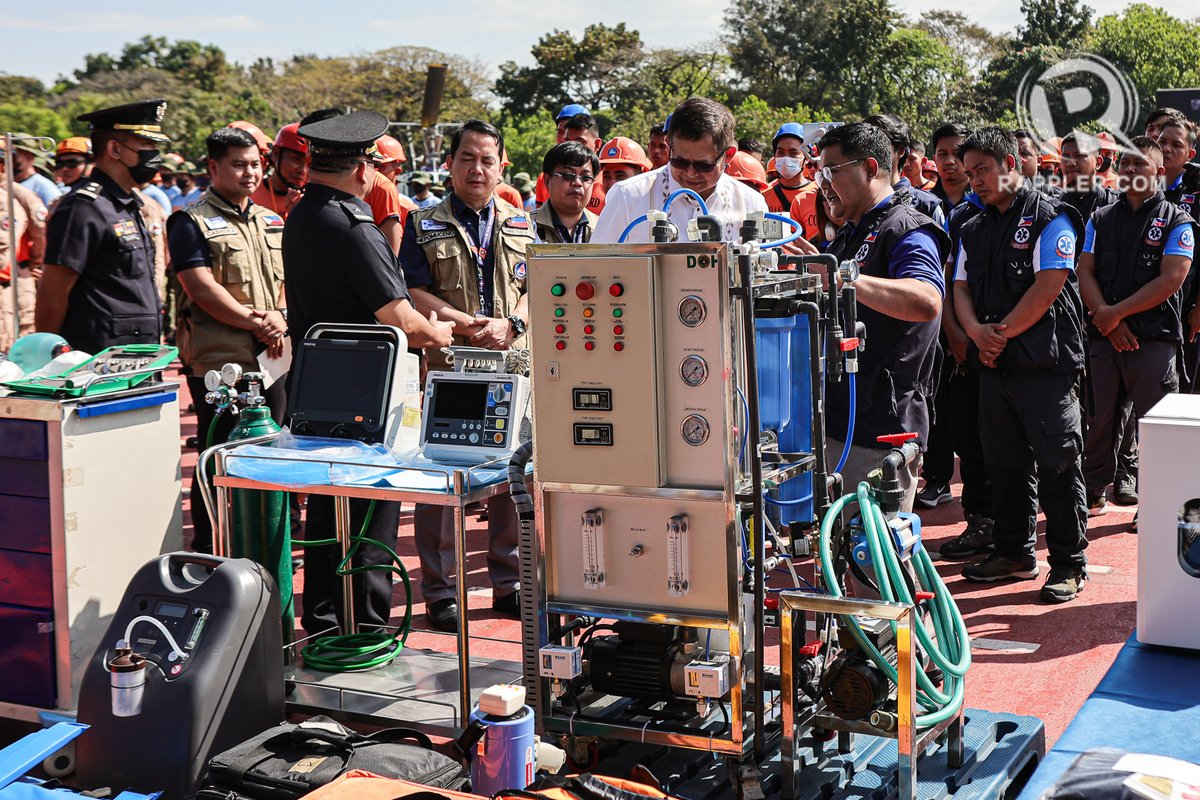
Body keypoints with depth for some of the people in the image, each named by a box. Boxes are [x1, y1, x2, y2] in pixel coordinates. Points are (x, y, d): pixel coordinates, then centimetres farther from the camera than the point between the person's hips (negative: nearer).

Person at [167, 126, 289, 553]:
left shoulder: (272, 222, 17)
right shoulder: (192, 223, -4)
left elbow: (289, 279, 14)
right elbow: (203, 289, -13)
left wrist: (280, 315, -6)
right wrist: (255, 322, -13)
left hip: (271, 358, 6)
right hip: (218, 359, -6)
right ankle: (207, 549, 9)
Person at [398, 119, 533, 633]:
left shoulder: (521, 225, 14)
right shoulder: (425, 225, 6)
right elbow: (412, 292, -3)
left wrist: (510, 325, -10)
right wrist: (463, 323, -15)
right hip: (446, 365, -3)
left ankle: (508, 582, 18)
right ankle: (439, 589, 8)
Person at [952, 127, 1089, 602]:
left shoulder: (1049, 218, -5)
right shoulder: (974, 230, 16)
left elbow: (1047, 289, -14)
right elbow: (961, 289, 12)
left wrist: (1002, 332, -12)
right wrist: (977, 331, -7)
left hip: (1045, 364, -7)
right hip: (994, 365, 7)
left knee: (1057, 466, -2)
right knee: (1004, 464, 13)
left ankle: (1069, 564, 8)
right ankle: (1014, 553, 25)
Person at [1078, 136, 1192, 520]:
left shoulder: (1176, 221, 3)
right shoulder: (1101, 218, 14)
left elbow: (1171, 280, -8)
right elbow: (1085, 272, 7)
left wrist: (1116, 312, -12)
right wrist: (1106, 318, -9)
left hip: (1154, 340, -3)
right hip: (1104, 335, 3)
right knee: (1099, 421, 9)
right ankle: (1093, 493, 21)